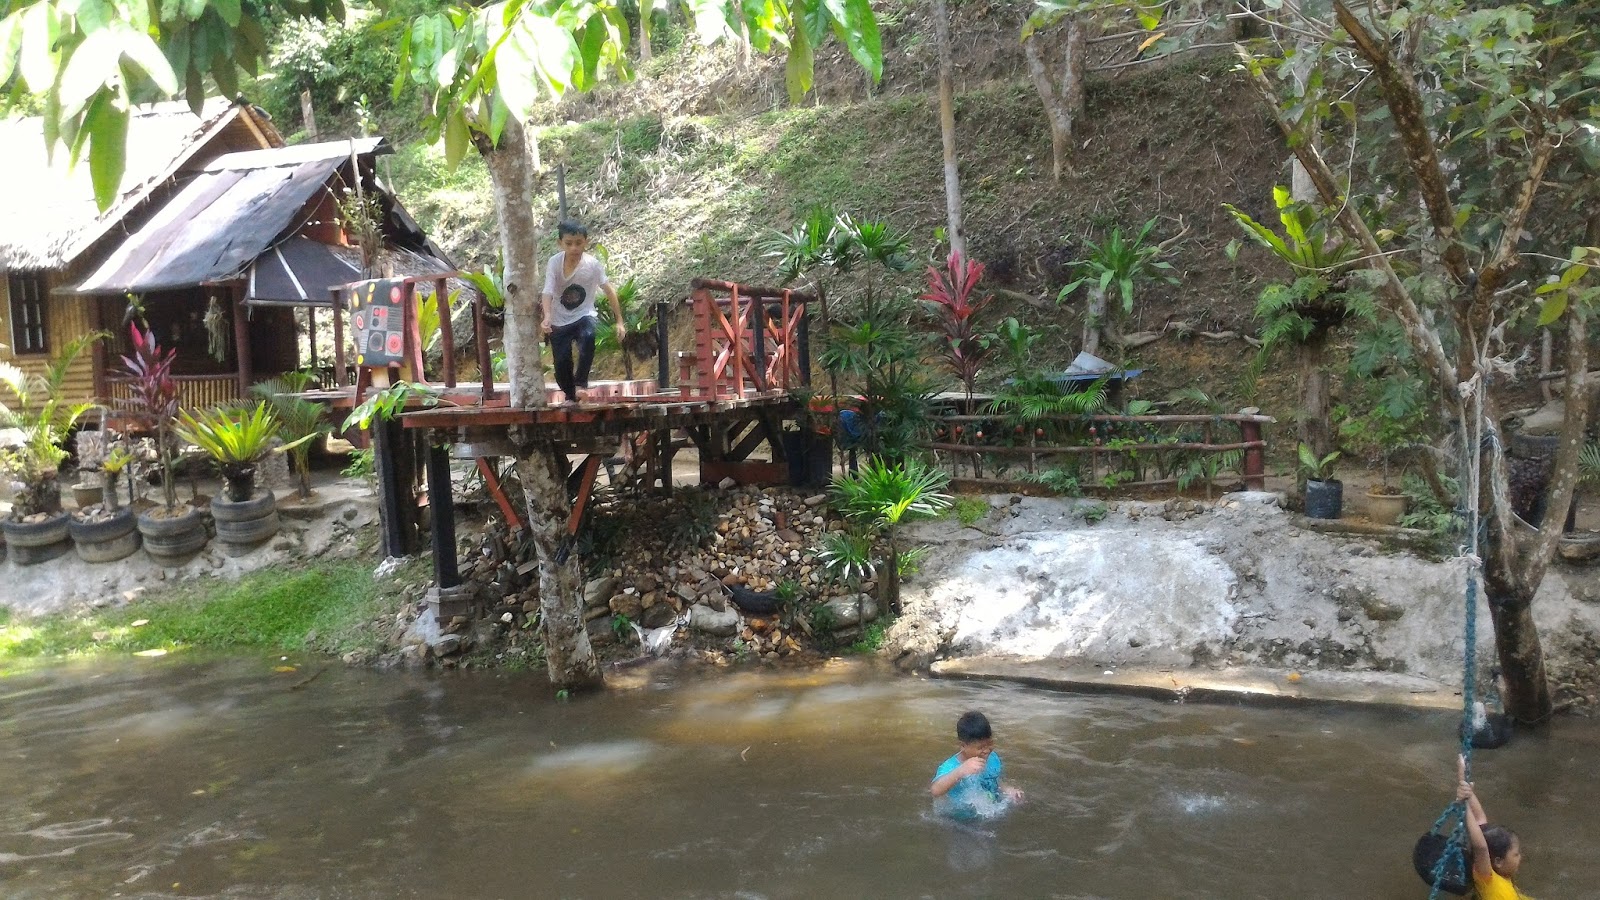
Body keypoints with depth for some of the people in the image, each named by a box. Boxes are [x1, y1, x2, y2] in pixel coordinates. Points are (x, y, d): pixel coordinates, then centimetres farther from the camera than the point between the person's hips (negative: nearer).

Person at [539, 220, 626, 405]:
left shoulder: (592, 264, -13)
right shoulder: (554, 263, -14)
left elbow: (609, 291, -7)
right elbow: (547, 292, -24)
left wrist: (619, 321, -9)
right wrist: (547, 317, -41)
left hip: (584, 315, -1)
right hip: (560, 321, 1)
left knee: (588, 337, -34)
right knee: (561, 362, -3)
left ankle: (580, 382, -20)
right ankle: (570, 396, 24)